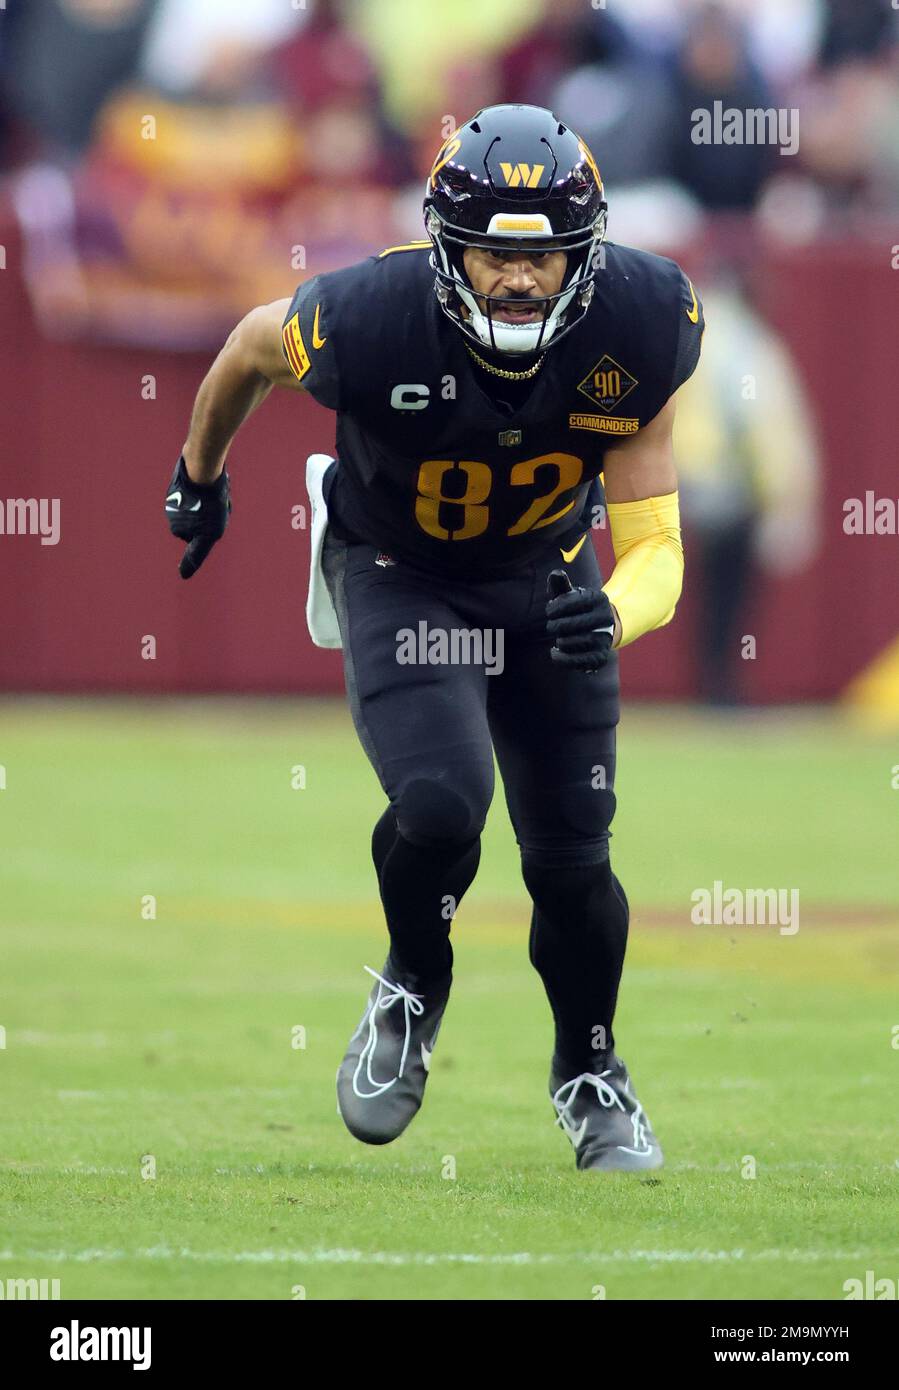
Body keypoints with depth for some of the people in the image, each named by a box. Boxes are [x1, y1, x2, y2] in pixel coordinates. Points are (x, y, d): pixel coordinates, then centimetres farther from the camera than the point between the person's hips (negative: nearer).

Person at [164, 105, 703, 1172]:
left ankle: (588, 1071, 35)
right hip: (399, 573, -2)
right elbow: (253, 344, -7)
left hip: (546, 575, 2)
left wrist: (613, 613, -44)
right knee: (441, 805, -25)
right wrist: (199, 474, 11)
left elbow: (654, 546, -21)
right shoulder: (370, 323, -32)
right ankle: (413, 984, 8)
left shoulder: (634, 332, -26)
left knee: (572, 862, 5)